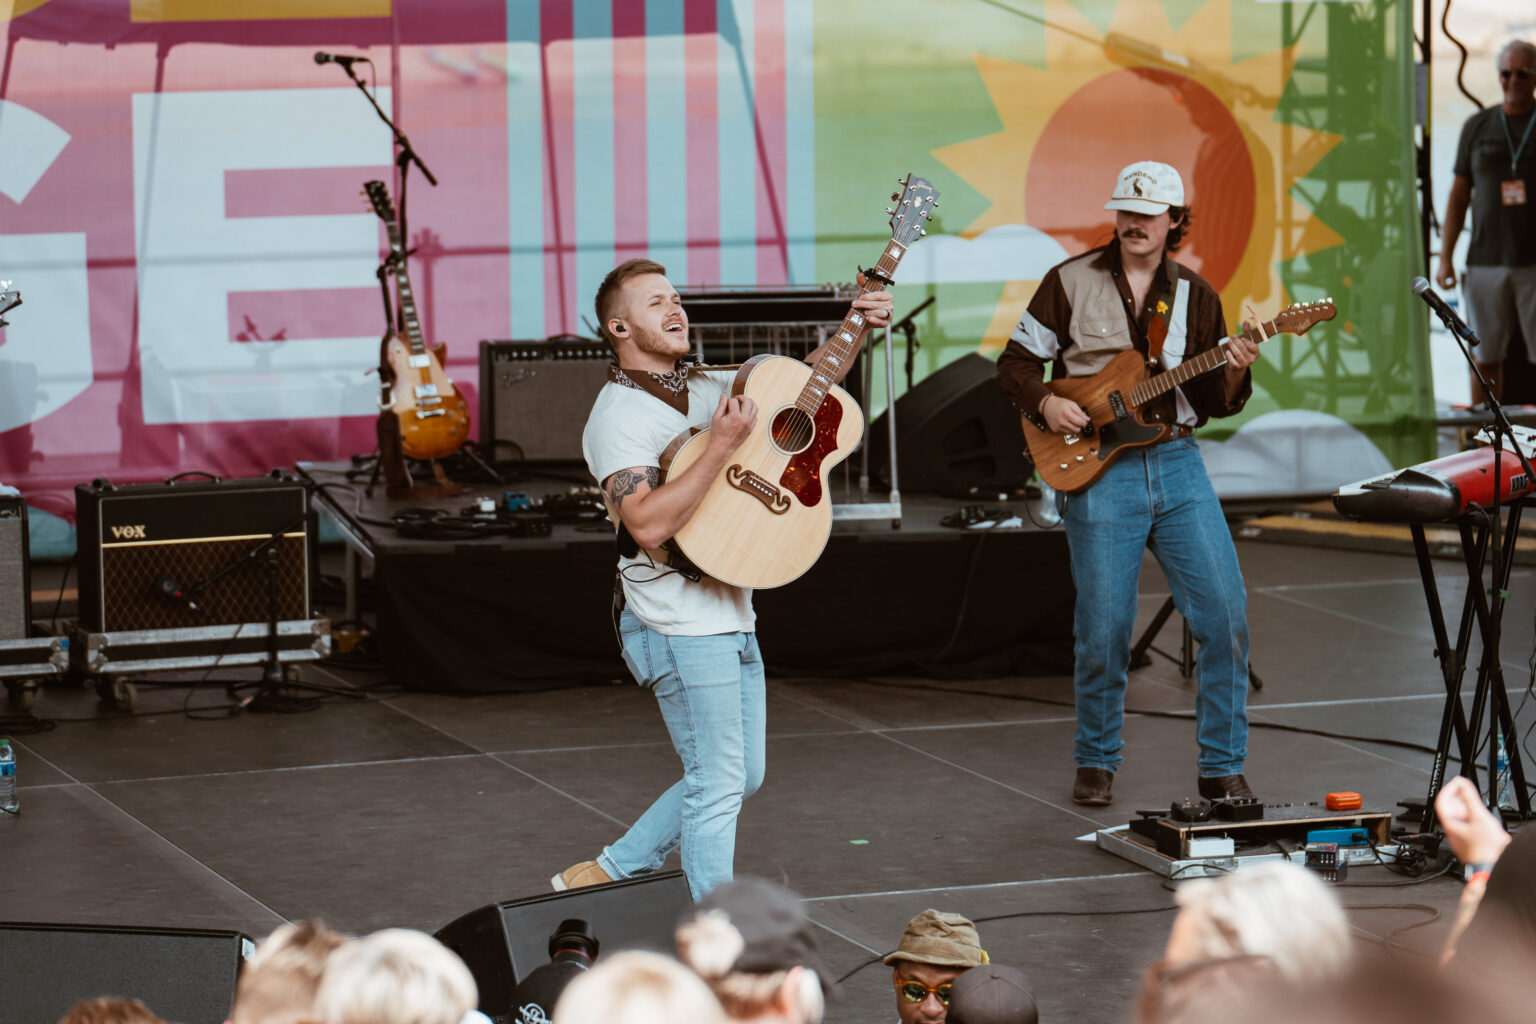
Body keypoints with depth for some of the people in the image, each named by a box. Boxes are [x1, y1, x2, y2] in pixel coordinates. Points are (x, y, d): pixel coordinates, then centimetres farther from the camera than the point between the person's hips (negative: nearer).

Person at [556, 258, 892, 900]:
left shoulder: (704, 390, 12)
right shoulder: (619, 415, -15)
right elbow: (649, 525, -28)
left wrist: (859, 327, 4)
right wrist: (723, 445, -27)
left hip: (731, 620, 9)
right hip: (680, 628, -9)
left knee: (742, 776, 16)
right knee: (717, 787, -6)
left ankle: (607, 873, 27)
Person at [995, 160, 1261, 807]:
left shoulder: (1194, 295, 10)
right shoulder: (1071, 282, 3)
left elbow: (1211, 403, 11)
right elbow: (1015, 361, 8)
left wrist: (1234, 375, -10)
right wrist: (1045, 403, -10)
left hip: (1176, 462, 2)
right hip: (1099, 471, -2)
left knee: (1226, 613, -6)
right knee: (1103, 629, -2)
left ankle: (1223, 766, 5)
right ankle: (1096, 763, 18)